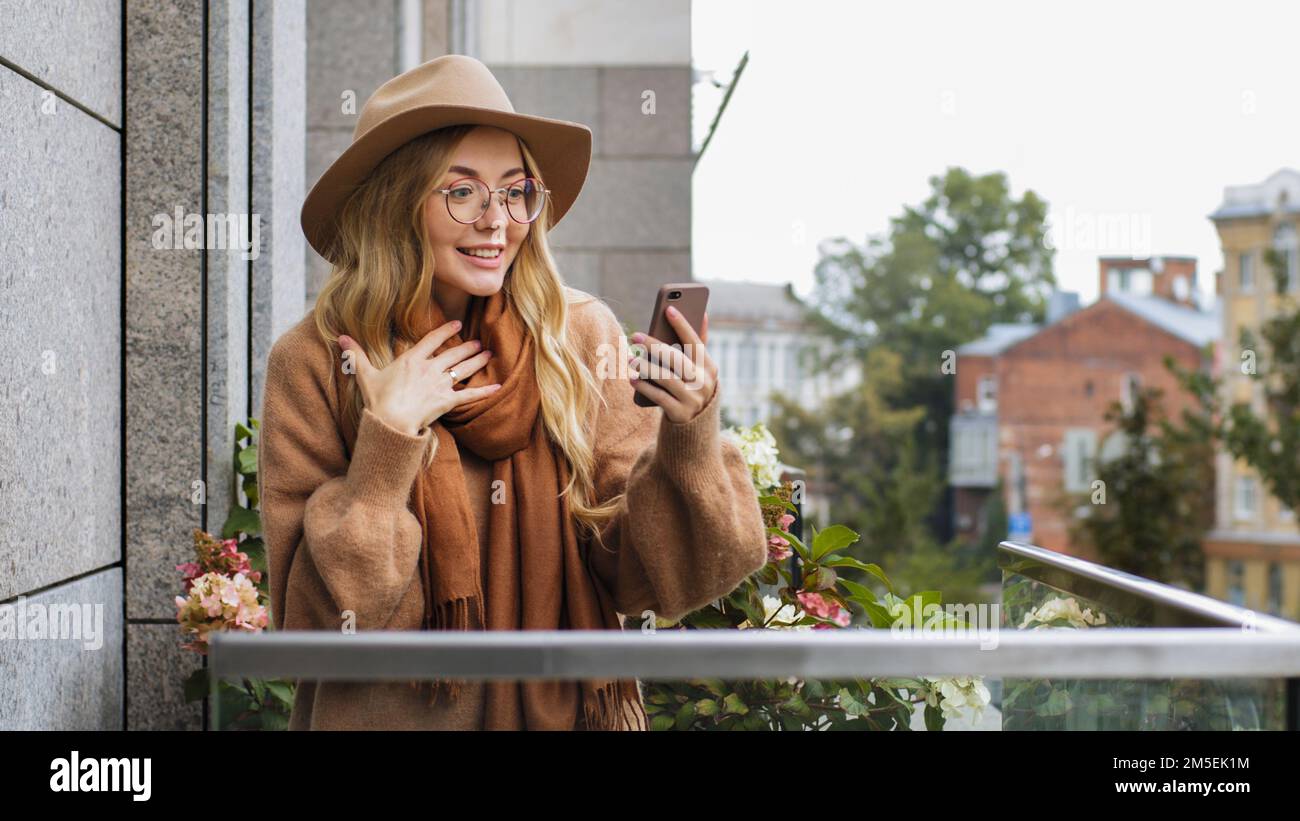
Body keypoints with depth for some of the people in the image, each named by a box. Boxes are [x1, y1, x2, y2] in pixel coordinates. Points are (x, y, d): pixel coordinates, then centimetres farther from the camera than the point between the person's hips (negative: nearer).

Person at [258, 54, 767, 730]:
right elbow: (325, 624, -13)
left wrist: (688, 440, -21)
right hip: (394, 715, -1)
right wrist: (388, 442, -21)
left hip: (565, 708, 1)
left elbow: (641, 577, -6)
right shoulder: (313, 364, -11)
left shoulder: (581, 339, -7)